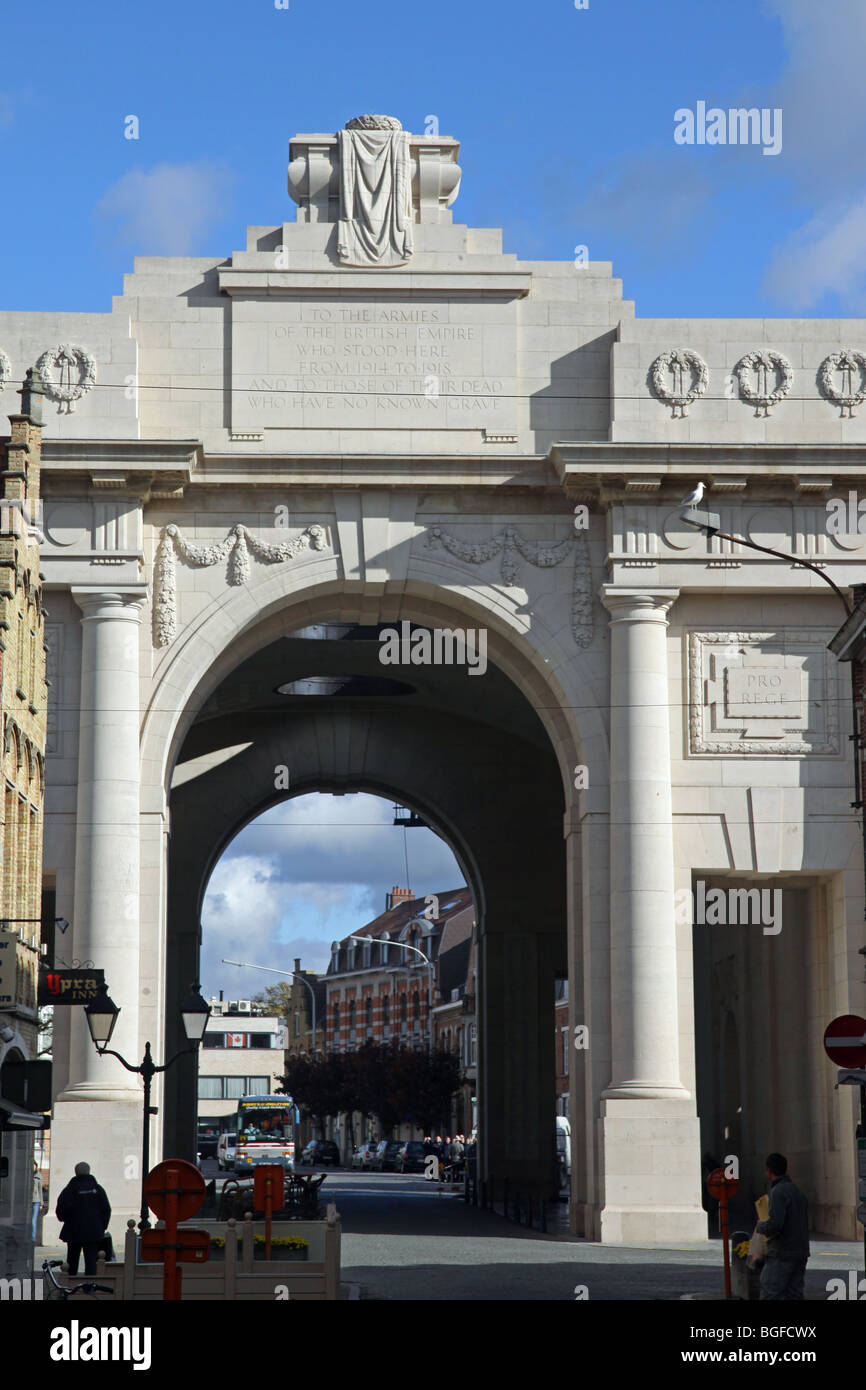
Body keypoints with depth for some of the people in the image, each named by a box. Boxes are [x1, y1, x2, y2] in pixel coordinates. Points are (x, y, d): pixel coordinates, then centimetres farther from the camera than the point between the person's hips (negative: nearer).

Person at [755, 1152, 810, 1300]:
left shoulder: (778, 1192, -13)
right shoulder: (797, 1191, 15)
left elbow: (775, 1223, -24)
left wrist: (760, 1227, -4)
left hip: (782, 1255, -9)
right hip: (801, 1253, 9)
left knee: (769, 1296, -6)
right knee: (794, 1295, 7)